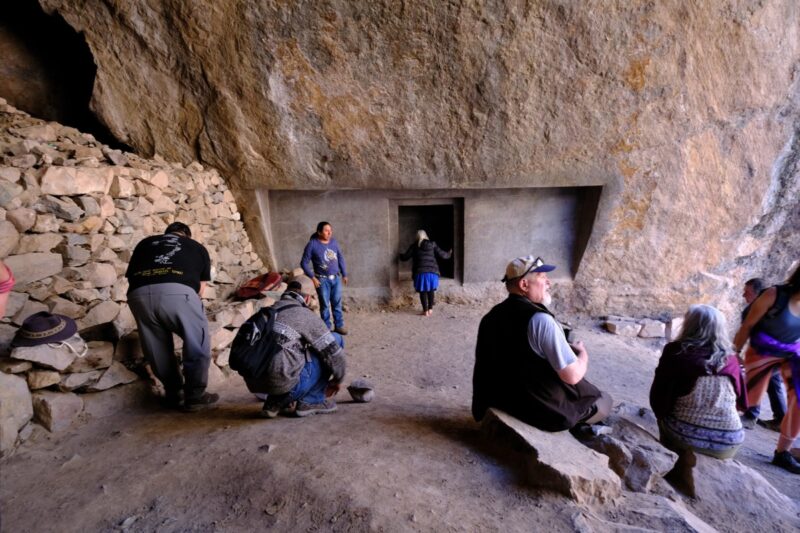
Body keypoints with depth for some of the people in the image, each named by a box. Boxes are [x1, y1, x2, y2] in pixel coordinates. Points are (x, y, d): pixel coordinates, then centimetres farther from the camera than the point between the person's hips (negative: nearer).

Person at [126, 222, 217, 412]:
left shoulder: (145, 243, 33)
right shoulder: (197, 247, 28)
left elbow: (130, 275, 30)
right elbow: (200, 288, 25)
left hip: (139, 294, 4)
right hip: (177, 292, -3)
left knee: (157, 348, 20)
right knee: (197, 343, 13)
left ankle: (172, 394, 33)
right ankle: (194, 396, 18)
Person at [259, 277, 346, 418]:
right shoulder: (305, 315, -8)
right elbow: (333, 350, -7)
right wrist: (338, 379, 12)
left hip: (259, 383, 8)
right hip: (287, 384, -7)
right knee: (336, 339, 2)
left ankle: (275, 402, 19)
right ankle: (311, 401, 8)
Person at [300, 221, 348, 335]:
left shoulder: (334, 242, 1)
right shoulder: (312, 244, -13)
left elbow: (340, 258, 11)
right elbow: (304, 263, -9)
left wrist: (344, 274, 11)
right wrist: (312, 277, -14)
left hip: (336, 278, 4)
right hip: (322, 280, -4)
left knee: (337, 304, 11)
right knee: (325, 305, 5)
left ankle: (339, 326, 25)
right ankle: (326, 329, 19)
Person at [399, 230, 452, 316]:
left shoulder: (414, 246, 5)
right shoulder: (432, 244, 8)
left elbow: (405, 257, 6)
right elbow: (442, 255, 8)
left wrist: (400, 256, 29)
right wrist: (449, 254, 29)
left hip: (420, 272, -2)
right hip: (432, 271, 2)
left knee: (423, 291, 6)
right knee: (431, 290, 16)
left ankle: (425, 311, 6)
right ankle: (430, 309, 19)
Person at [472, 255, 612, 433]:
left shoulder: (493, 316, -3)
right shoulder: (541, 320, -27)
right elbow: (573, 376, -24)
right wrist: (582, 352, -3)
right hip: (545, 409, -7)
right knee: (604, 400, 19)